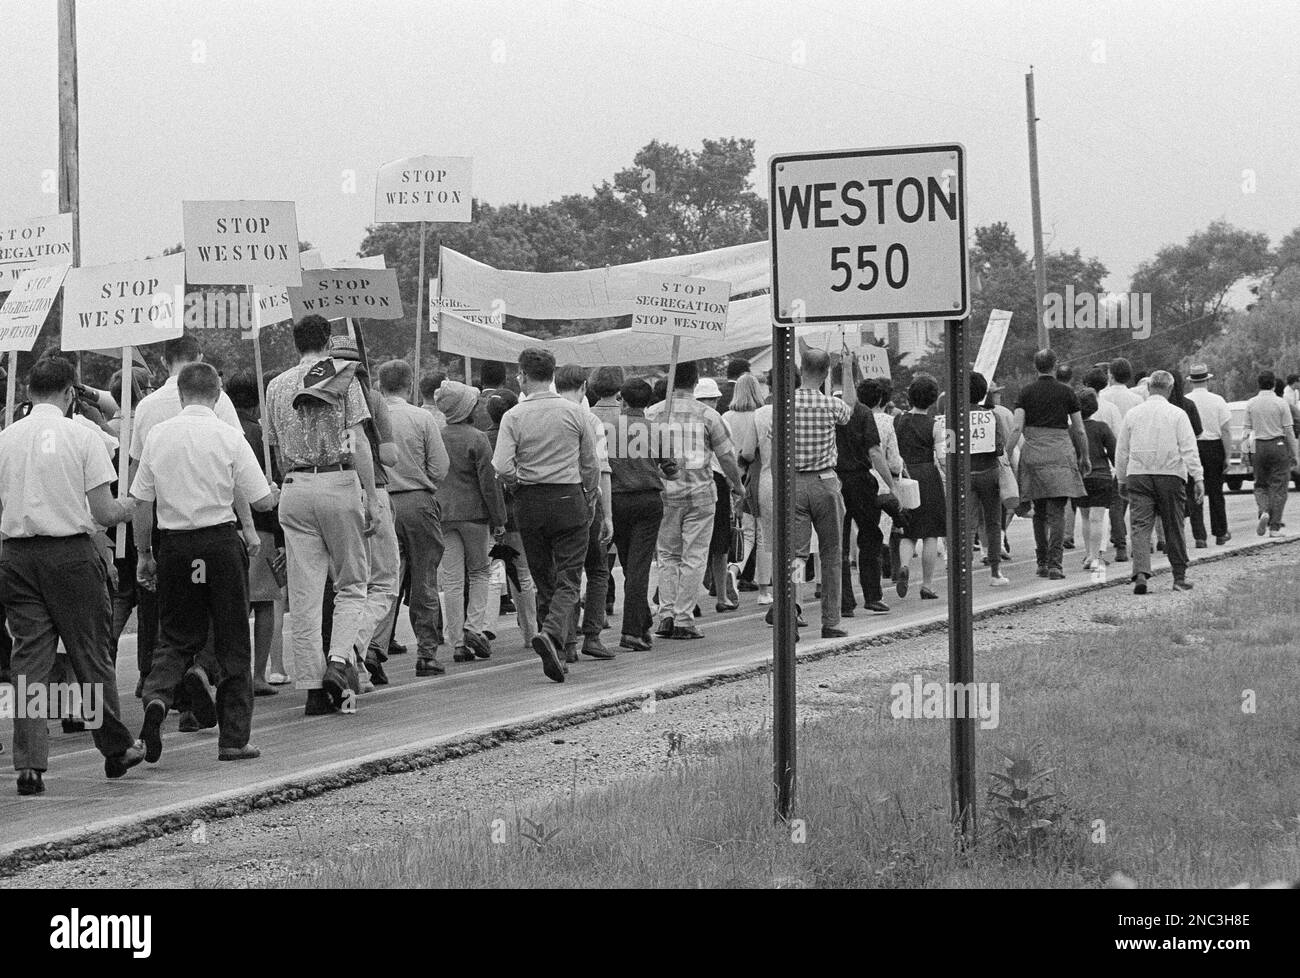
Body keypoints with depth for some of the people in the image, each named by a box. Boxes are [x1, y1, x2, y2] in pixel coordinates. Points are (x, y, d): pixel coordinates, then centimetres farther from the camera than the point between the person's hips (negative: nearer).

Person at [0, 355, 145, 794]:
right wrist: (126, 511, 15)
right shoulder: (81, 437, -5)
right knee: (91, 653, 9)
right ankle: (116, 749, 21)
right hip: (71, 552, -3)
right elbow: (103, 513, -6)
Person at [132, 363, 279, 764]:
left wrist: (144, 555, 15)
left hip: (172, 542, 3)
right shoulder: (229, 437, -7)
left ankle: (157, 695, -15)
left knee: (177, 636, 14)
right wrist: (275, 494, 18)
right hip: (220, 541, -2)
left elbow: (142, 503, 4)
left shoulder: (158, 435, 1)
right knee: (232, 642, 7)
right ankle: (234, 738, 8)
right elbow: (262, 502, -5)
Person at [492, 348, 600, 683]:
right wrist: (590, 502, 17)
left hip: (530, 503, 1)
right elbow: (591, 465, 5)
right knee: (568, 580, -1)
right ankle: (553, 634, -26)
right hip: (569, 499, -1)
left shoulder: (514, 416, -5)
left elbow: (501, 467, -14)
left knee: (544, 581, 12)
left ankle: (554, 654, 14)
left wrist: (518, 486, 6)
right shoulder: (573, 413, -1)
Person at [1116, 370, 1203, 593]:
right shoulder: (1177, 414, -2)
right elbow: (1189, 449, -7)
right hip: (1170, 475, -1)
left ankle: (1140, 573, -23)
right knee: (1174, 528, 8)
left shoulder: (1133, 414, 8)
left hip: (1138, 475, 1)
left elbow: (1121, 451, 13)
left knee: (1140, 526, -4)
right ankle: (1179, 578, 15)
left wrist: (1122, 479, 23)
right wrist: (1198, 478, -6)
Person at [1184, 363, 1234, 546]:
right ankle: (1220, 533, 20)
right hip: (1213, 447, 0)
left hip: (1191, 448, 0)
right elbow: (1226, 430, -6)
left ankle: (1200, 536, -3)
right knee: (1215, 492, 12)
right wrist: (1227, 455, -1)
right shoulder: (1217, 401, -3)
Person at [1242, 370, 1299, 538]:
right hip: (1278, 445, -2)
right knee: (1278, 487, 3)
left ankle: (1263, 511, -12)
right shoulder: (1280, 403, -6)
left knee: (1261, 485, 15)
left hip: (1260, 447, 2)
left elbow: (1247, 427, 3)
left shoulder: (1251, 404, 1)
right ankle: (1274, 527, 1)